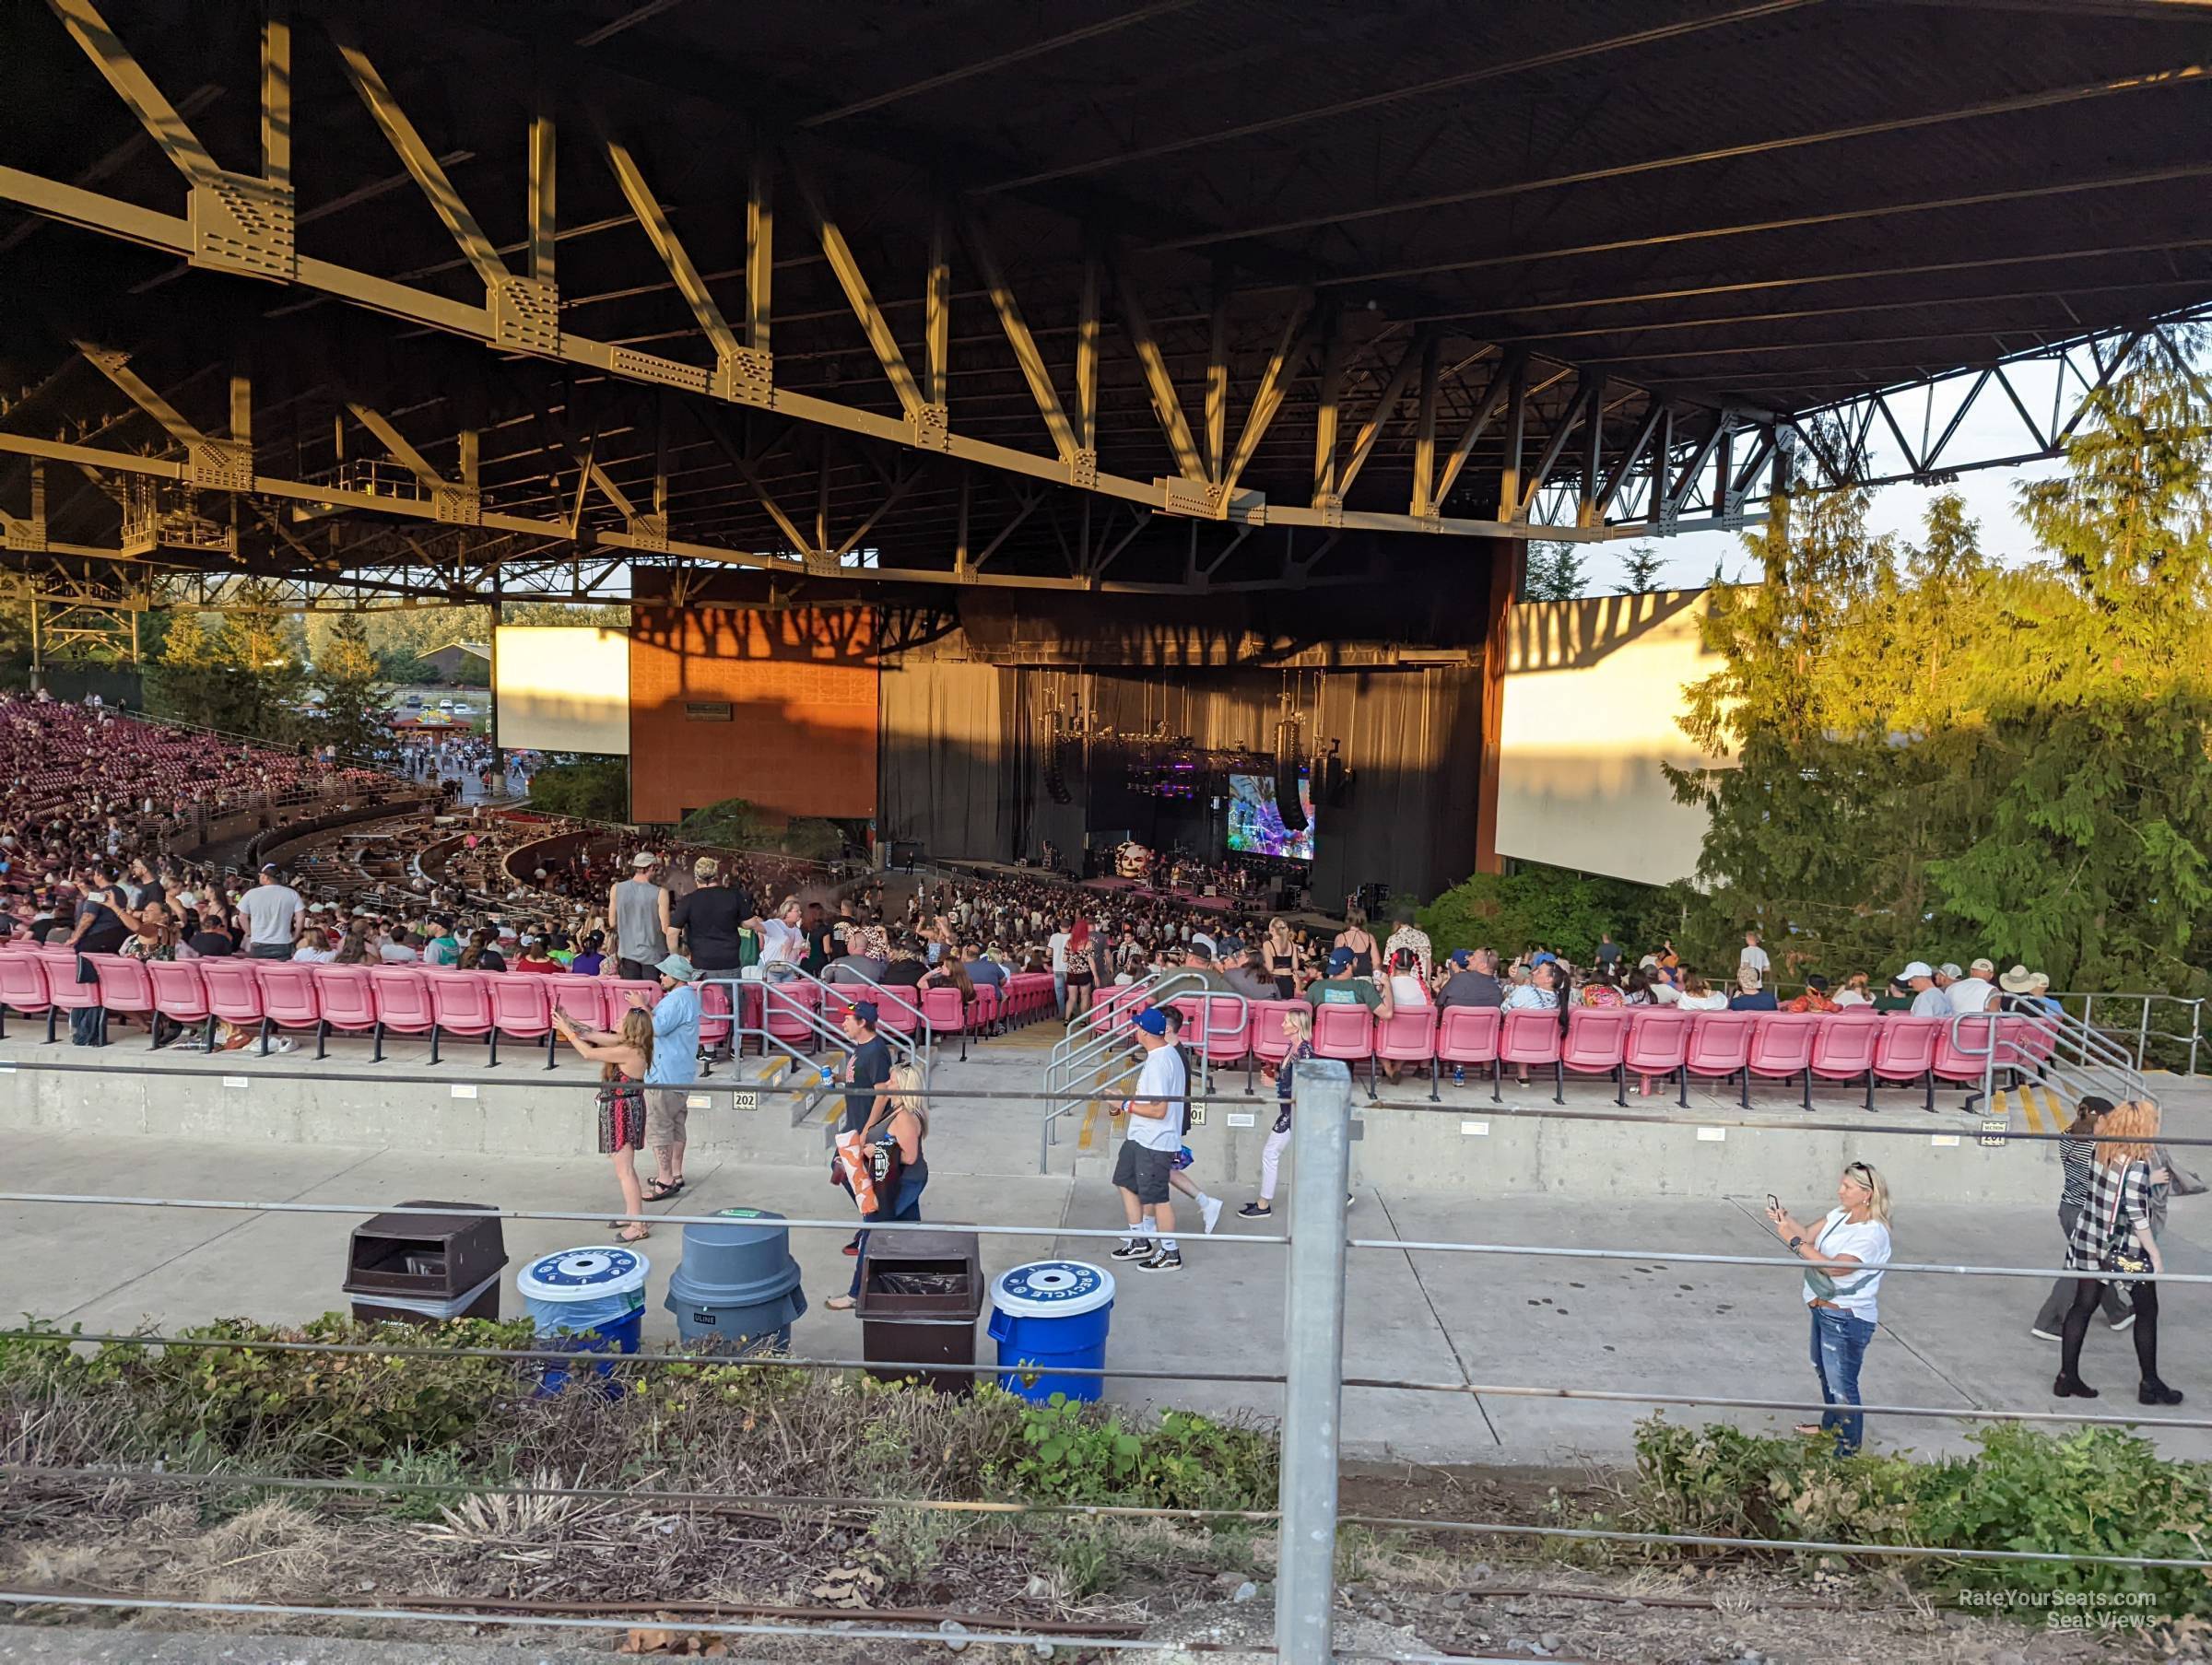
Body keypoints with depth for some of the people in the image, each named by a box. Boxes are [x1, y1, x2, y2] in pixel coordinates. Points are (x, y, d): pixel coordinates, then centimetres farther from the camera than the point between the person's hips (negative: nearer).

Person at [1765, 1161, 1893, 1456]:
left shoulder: (1872, 1234, -25)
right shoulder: (1839, 1215, 1)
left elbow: (1834, 1267, -30)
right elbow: (1809, 1235, 1)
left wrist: (1793, 1240, -29)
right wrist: (1786, 1221, -17)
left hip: (1847, 1319, -9)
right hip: (1824, 1310, 9)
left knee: (1842, 1384, -2)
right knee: (1824, 1370, 27)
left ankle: (1848, 1451, 11)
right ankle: (1830, 1423, 48)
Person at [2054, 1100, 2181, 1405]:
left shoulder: (2100, 1154, 0)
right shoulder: (2137, 1166, -20)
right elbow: (2137, 1217, -20)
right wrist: (2155, 1255, -12)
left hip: (2088, 1242, 6)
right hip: (2126, 1251, -6)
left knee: (2082, 1306, 9)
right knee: (2146, 1312, 13)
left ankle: (2067, 1378, 13)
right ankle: (2149, 1383, 23)